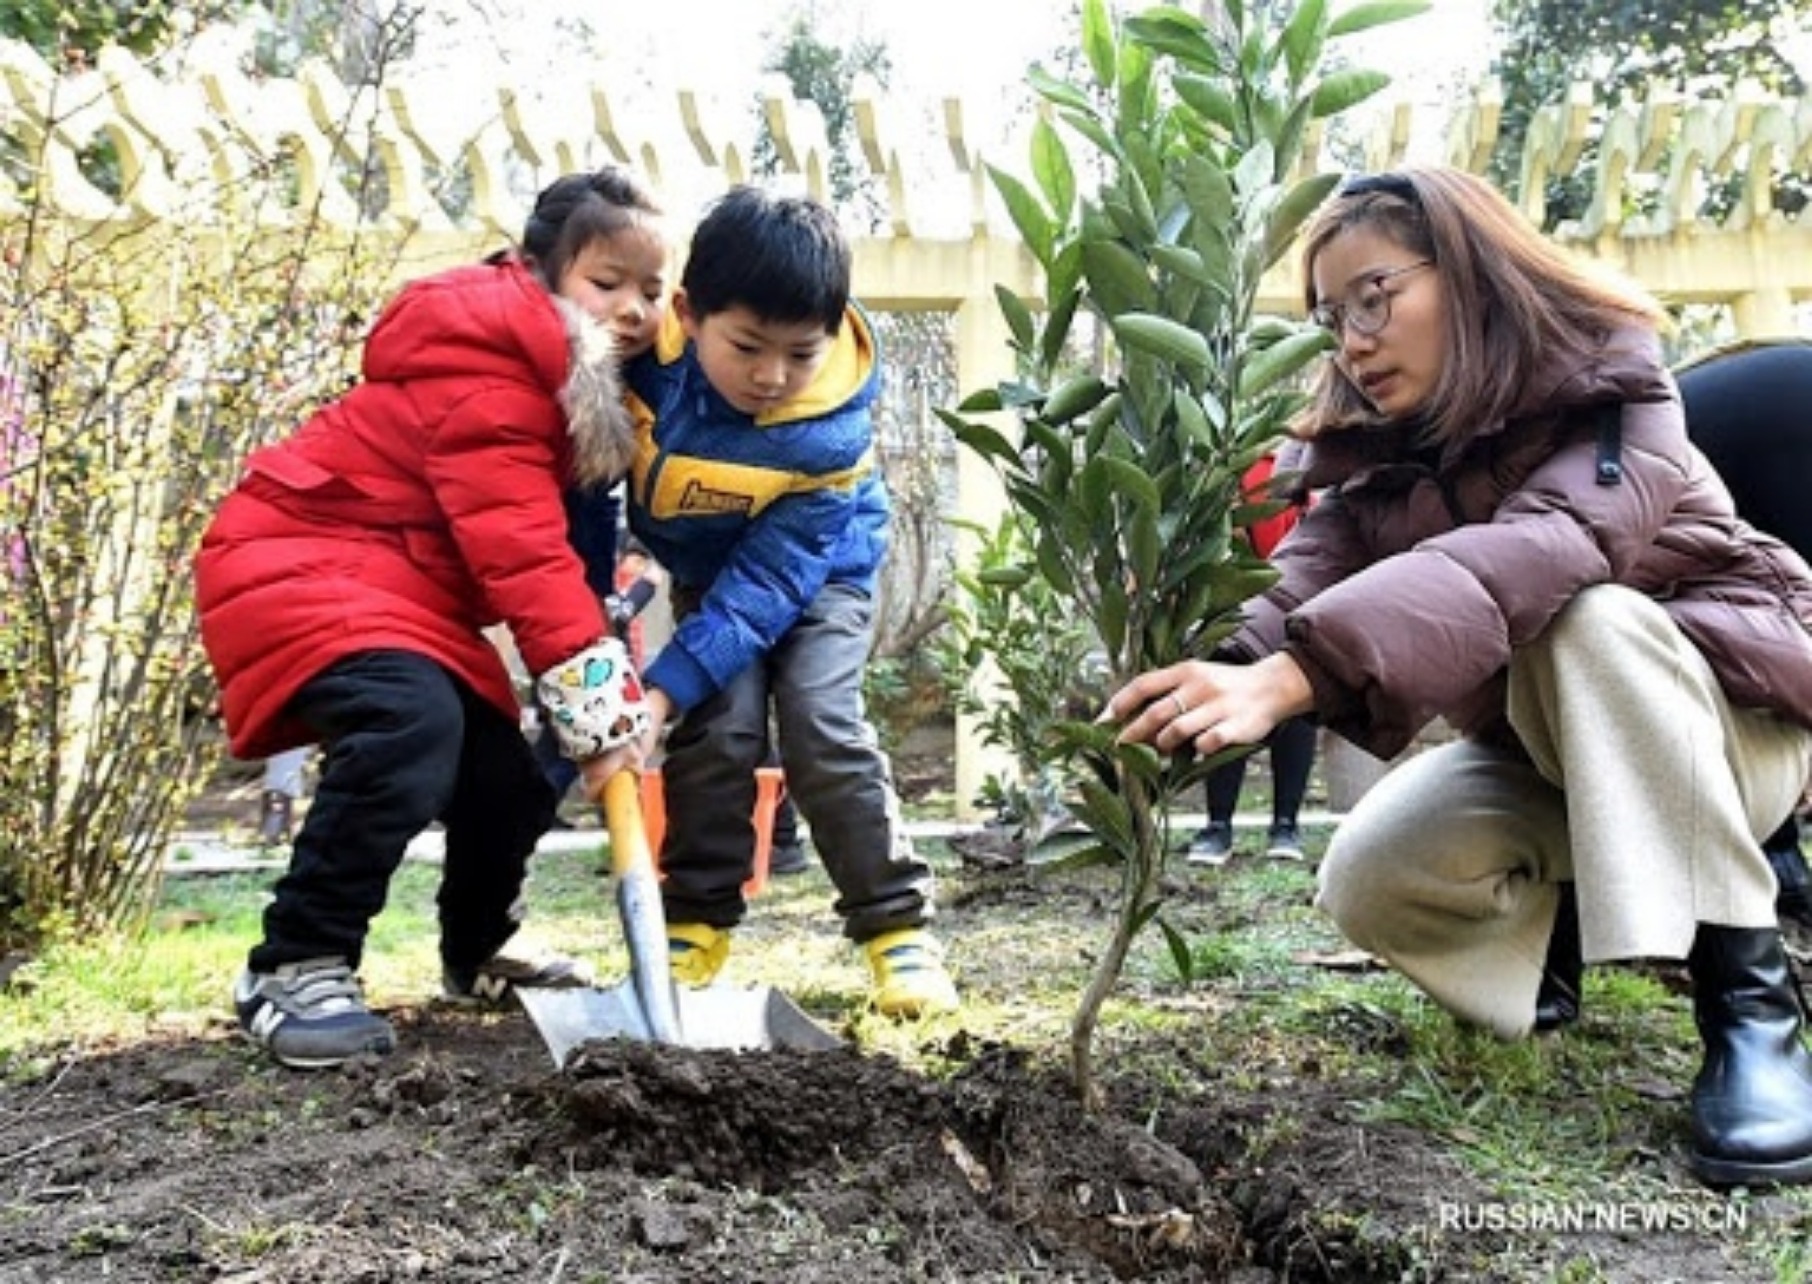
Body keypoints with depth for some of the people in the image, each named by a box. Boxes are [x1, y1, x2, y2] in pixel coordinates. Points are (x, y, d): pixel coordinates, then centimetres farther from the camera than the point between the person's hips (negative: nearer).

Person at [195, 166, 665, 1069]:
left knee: (511, 763, 4)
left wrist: (601, 659, 4)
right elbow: (514, 539, -30)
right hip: (294, 562, -9)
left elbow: (546, 534, 15)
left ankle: (475, 954, 30)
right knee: (411, 722, -33)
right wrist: (585, 670, -35)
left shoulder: (582, 377, 10)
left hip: (407, 589, 9)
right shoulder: (484, 355, -21)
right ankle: (294, 967, -19)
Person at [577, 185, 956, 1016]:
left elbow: (765, 587, -32)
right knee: (717, 726, -12)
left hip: (819, 571, -2)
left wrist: (660, 693, -37)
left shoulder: (831, 434, -35)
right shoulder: (642, 348, -29)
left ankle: (897, 925, -6)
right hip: (705, 567, 3)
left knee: (823, 721, -18)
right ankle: (697, 922, 4)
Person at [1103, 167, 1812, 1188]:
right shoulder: (1375, 462, -7)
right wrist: (1180, 713, -46)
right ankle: (1564, 916, 11)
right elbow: (1295, 596, -24)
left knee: (1585, 620, -36)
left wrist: (1290, 676, -58)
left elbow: (1533, 555, -45)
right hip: (1545, 747, 5)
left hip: (1726, 711, -4)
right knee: (1373, 883, -22)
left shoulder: (1611, 399, -24)